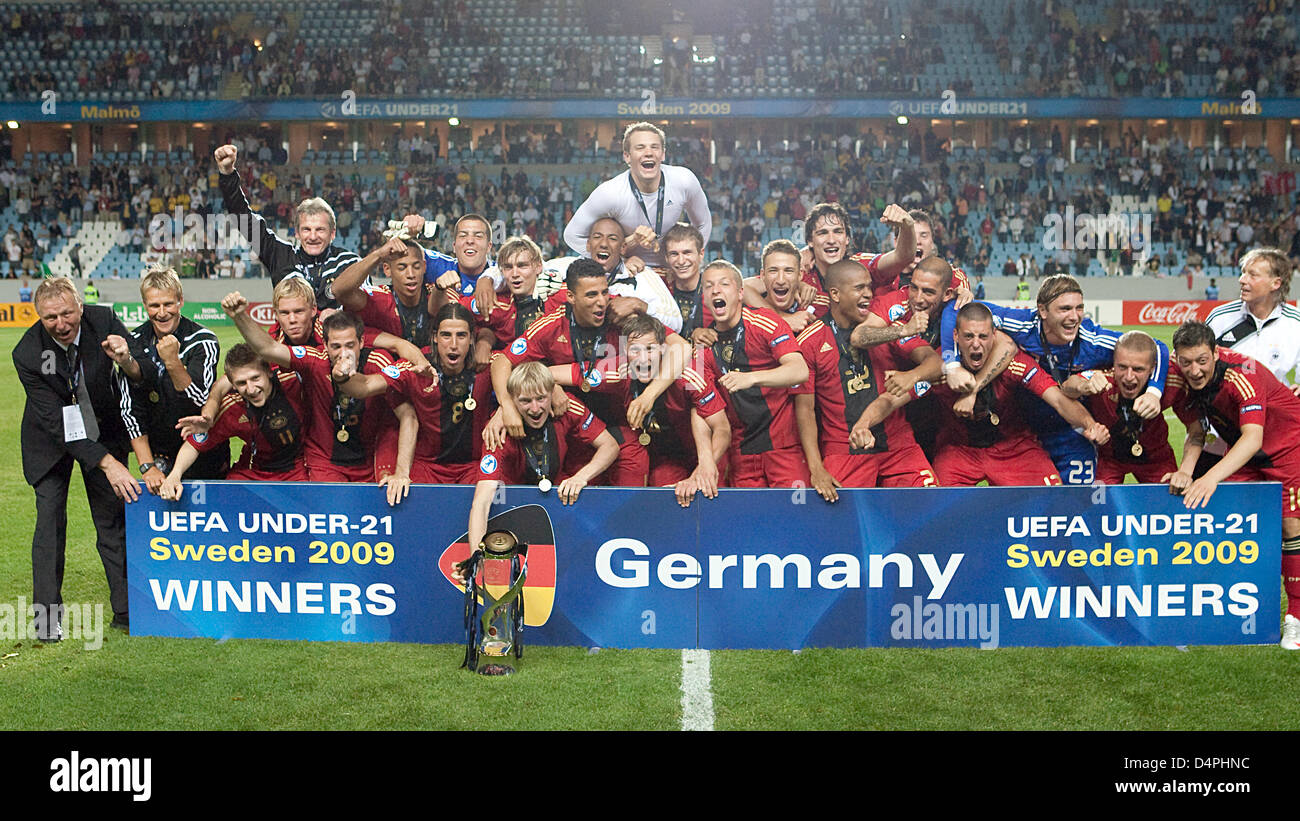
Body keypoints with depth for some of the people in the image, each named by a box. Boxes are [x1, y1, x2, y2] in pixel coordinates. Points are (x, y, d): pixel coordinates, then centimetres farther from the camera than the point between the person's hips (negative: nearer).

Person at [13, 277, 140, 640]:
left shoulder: (104, 321, -23)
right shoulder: (27, 354, -27)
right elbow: (56, 423, -27)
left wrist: (126, 360, -44)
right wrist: (106, 463, -33)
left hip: (105, 430, 2)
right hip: (52, 438, -2)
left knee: (114, 518, 3)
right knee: (50, 518, -7)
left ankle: (126, 610, 10)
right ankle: (47, 614, 4)